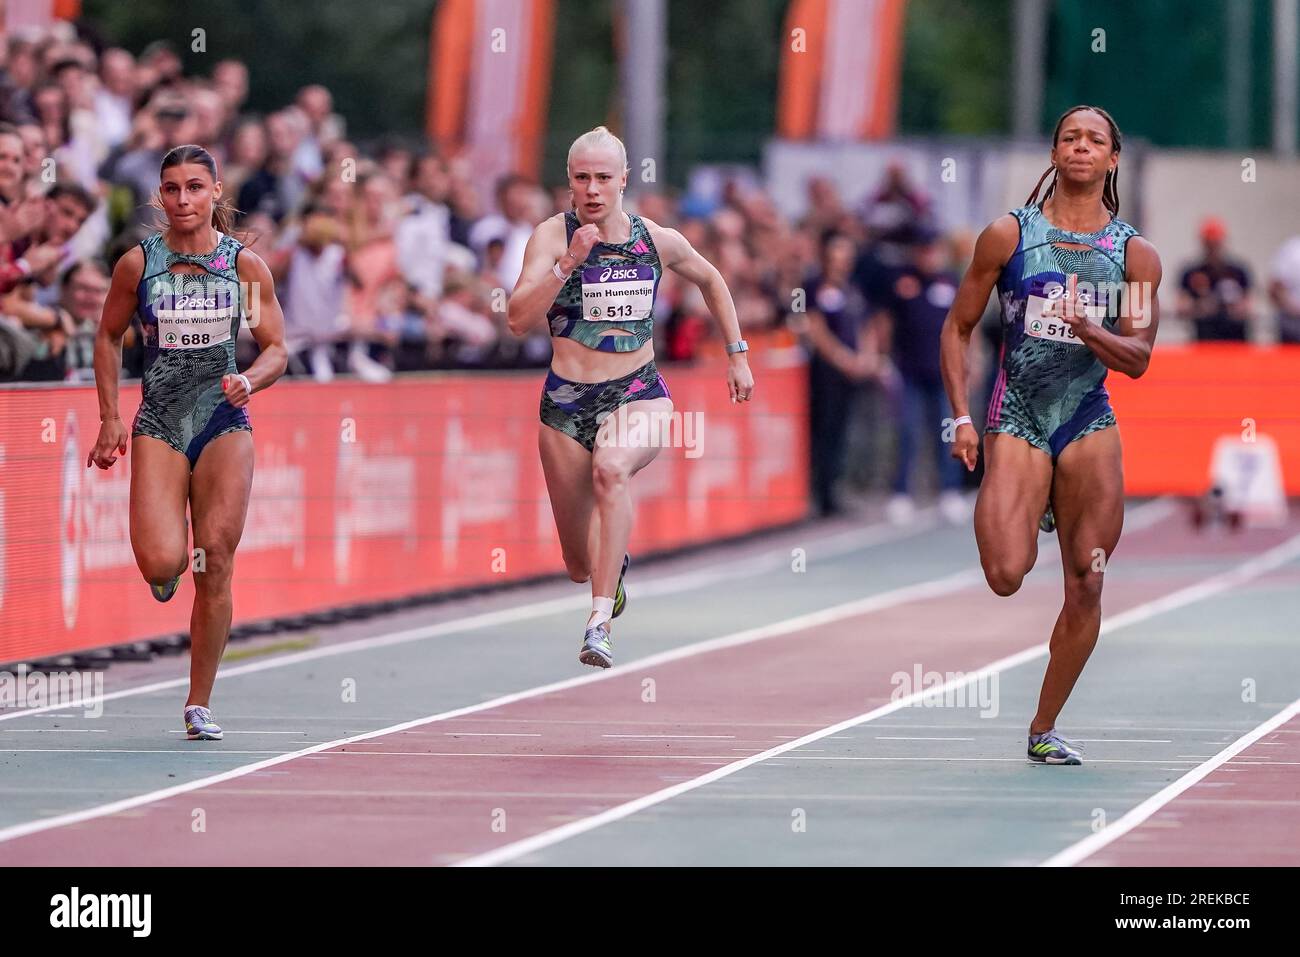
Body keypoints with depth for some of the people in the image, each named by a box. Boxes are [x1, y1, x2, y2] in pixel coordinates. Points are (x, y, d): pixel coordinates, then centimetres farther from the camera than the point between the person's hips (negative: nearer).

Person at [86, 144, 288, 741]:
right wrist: (109, 418, 5)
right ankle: (165, 571, 22)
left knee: (215, 567, -4)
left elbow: (276, 350, 6)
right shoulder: (138, 264, 0)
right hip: (158, 425, 0)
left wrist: (250, 381, -16)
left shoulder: (246, 265, 0)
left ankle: (199, 705, 7)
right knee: (160, 561, -18)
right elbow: (108, 337, 13)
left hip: (225, 425, 0)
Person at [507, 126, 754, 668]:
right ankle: (615, 565, 47)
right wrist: (568, 262, -29)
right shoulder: (552, 235, -7)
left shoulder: (656, 240, 2)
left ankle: (601, 622, -38)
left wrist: (736, 354, 22)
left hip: (639, 395, 0)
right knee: (580, 567, 6)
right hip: (567, 400, 0)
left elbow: (710, 281, 24)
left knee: (611, 468, -37)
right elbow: (519, 320, -20)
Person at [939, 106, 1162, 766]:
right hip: (1016, 421, -2)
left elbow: (1136, 359, -2)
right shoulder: (1009, 235, 1)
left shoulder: (1136, 254, 4)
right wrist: (961, 418, -4)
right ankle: (1026, 514, 17)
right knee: (1005, 577, -19)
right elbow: (957, 328, 6)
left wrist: (1087, 330, -22)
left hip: (1090, 426, 2)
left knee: (1085, 588, -2)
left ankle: (1044, 729, 12)